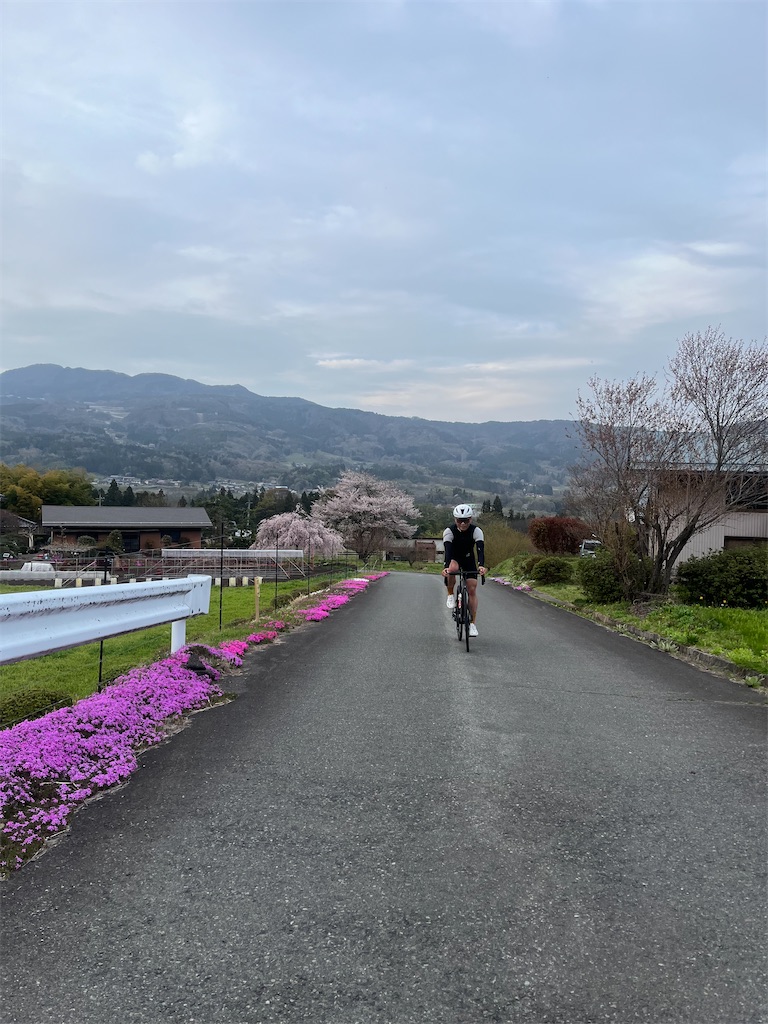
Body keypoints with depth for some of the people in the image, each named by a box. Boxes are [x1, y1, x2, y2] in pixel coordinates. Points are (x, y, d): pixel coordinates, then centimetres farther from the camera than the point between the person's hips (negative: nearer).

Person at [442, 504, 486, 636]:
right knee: (452, 569, -38)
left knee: (472, 589, -7)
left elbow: (480, 549, -36)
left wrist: (481, 565, -54)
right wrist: (446, 567, -55)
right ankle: (451, 595, -12)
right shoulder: (449, 531, -26)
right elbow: (447, 550, -38)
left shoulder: (476, 531, -24)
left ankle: (473, 623, 1)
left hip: (469, 560, 1)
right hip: (453, 559, -1)